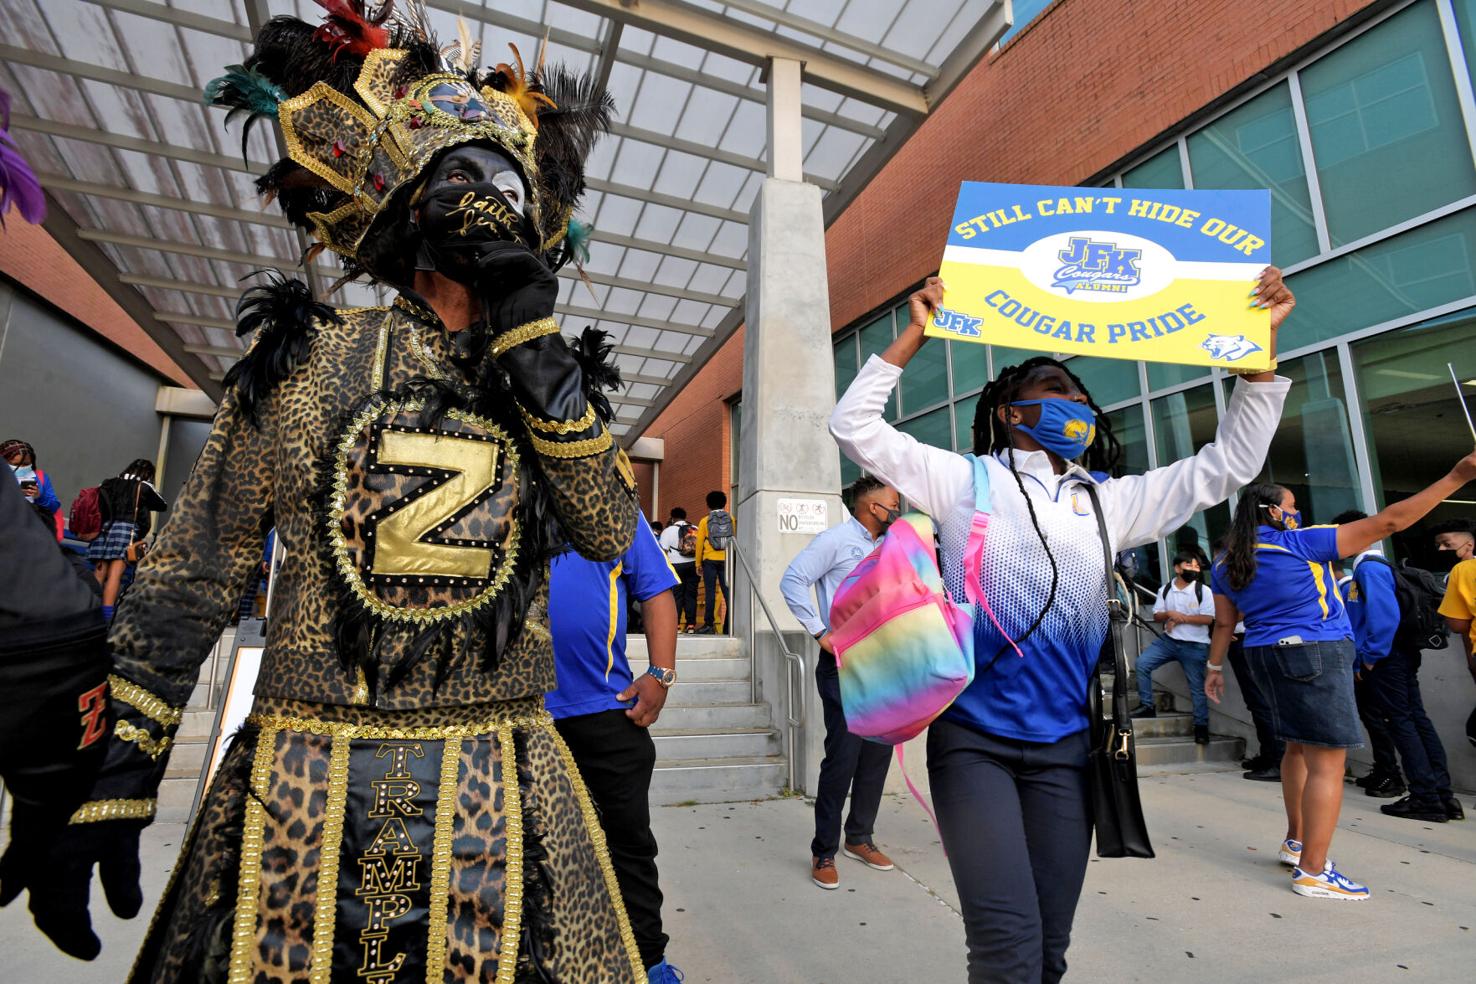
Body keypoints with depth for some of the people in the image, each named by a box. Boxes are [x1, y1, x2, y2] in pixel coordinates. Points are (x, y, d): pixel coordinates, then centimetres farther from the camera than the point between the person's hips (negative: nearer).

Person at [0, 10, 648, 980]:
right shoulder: (306, 354, 1)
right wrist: (112, 779, 1)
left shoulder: (553, 376, 4)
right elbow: (190, 573, 3)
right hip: (296, 799, 0)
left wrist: (531, 337, -13)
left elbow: (610, 530, -11)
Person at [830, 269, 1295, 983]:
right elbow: (855, 426, -1)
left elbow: (1227, 464, 16)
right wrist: (914, 336, -5)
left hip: (1063, 746, 5)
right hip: (973, 739, -4)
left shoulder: (1111, 500, 13)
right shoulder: (966, 479, 2)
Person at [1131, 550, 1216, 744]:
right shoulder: (1165, 590, 4)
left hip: (1194, 646, -3)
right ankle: (1147, 705, 1)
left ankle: (1201, 726, 15)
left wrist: (1182, 617, -19)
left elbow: (1208, 619, -14)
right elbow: (1156, 616, 6)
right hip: (1168, 640, 3)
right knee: (1142, 663, -11)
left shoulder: (1204, 591, -7)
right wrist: (1169, 614, -15)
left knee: (1197, 686, 2)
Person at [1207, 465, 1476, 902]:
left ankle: (1296, 841, 31)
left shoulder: (1226, 563, 6)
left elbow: (1224, 621, 9)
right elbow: (1387, 522, -10)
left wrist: (1215, 666, 18)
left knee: (1299, 748, 21)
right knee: (1327, 762, -2)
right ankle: (1312, 871, 0)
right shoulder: (1301, 543, -11)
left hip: (1267, 655, 7)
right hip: (1315, 654, -7)